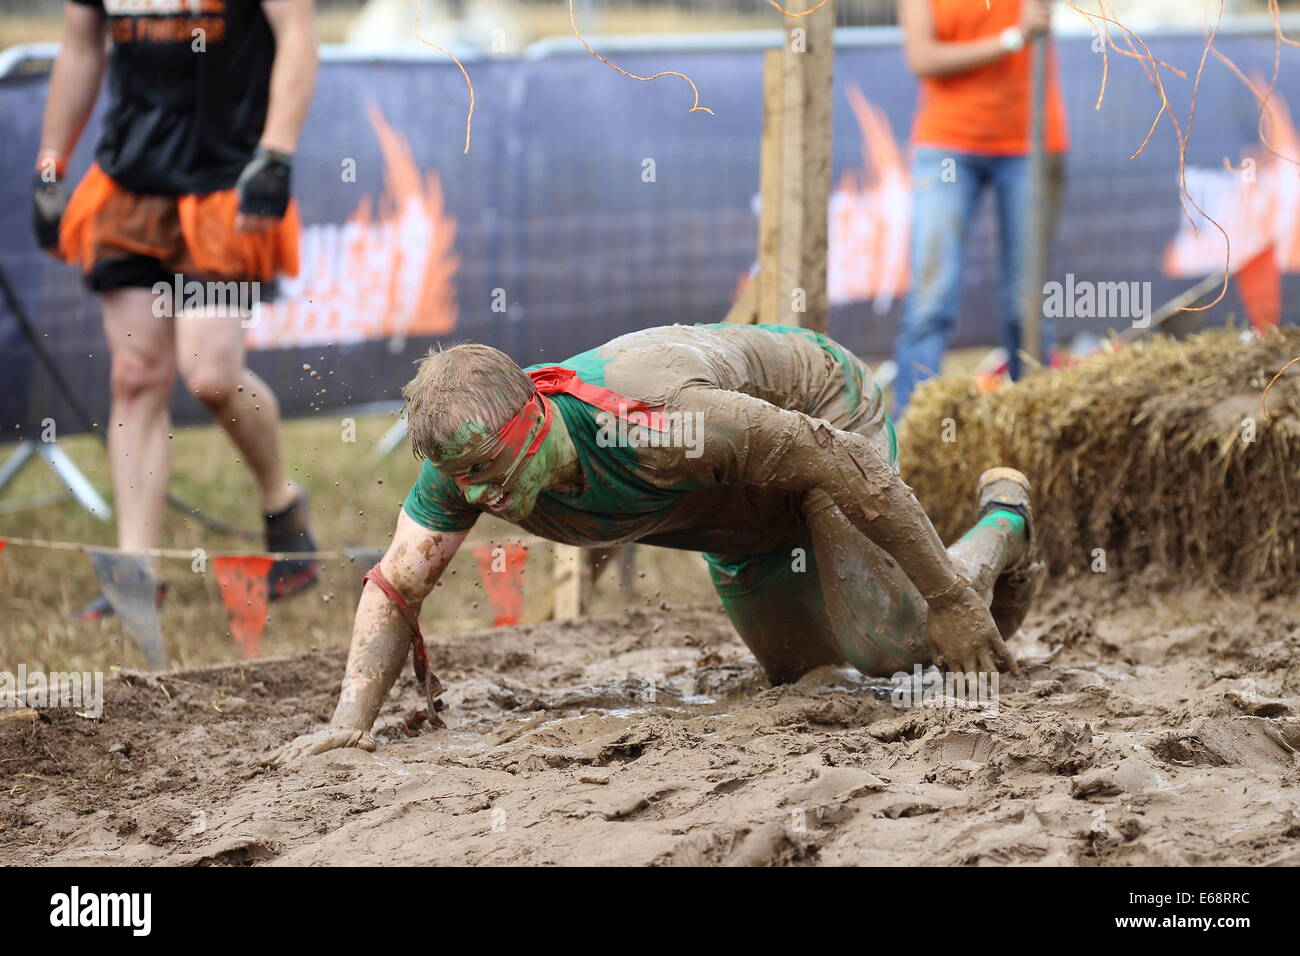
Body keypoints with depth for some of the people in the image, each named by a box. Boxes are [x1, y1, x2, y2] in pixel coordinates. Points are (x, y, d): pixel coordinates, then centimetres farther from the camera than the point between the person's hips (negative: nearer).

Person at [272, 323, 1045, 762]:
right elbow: (396, 589, -18)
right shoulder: (469, 461, -28)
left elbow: (847, 466, -40)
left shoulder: (656, 428, -47)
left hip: (826, 409, -7)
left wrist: (951, 599, -34)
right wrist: (352, 720, -33)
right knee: (801, 665, 20)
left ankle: (1003, 526, 11)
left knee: (888, 647, -22)